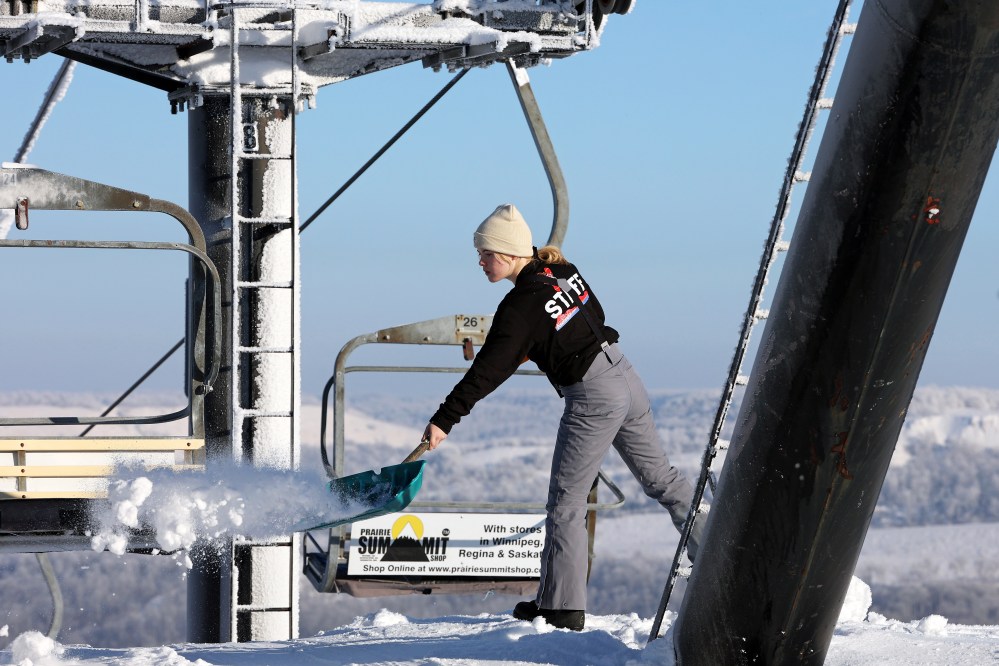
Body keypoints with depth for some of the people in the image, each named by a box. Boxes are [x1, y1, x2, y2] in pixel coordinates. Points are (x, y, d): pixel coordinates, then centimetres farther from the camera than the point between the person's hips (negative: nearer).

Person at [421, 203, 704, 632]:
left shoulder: (522, 306, -18)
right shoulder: (563, 271, 4)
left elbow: (488, 371, -20)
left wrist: (445, 419, -19)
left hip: (593, 399, -8)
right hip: (625, 377, 8)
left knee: (566, 501, -1)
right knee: (661, 479, 20)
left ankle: (561, 605, 0)